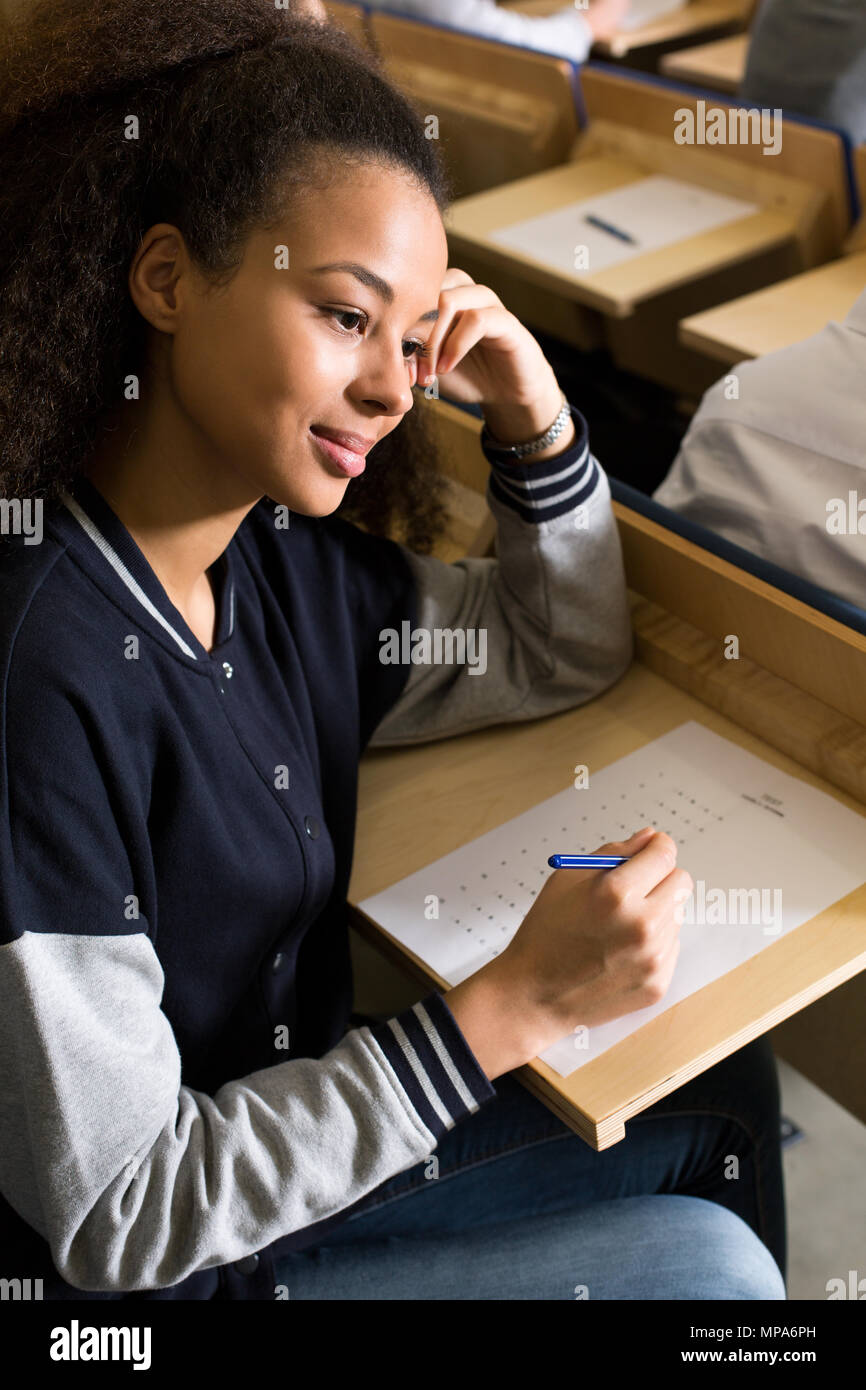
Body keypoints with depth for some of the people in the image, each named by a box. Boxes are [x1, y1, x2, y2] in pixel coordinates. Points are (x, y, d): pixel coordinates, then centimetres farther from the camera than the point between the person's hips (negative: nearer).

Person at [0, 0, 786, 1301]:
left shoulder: (281, 557, -9)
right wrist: (517, 1004, -30)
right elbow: (119, 1222, -26)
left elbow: (565, 656, 8)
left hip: (294, 1122, 7)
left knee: (722, 1090, 9)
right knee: (705, 1261, -3)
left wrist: (534, 415, -10)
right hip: (150, 1263, -7)